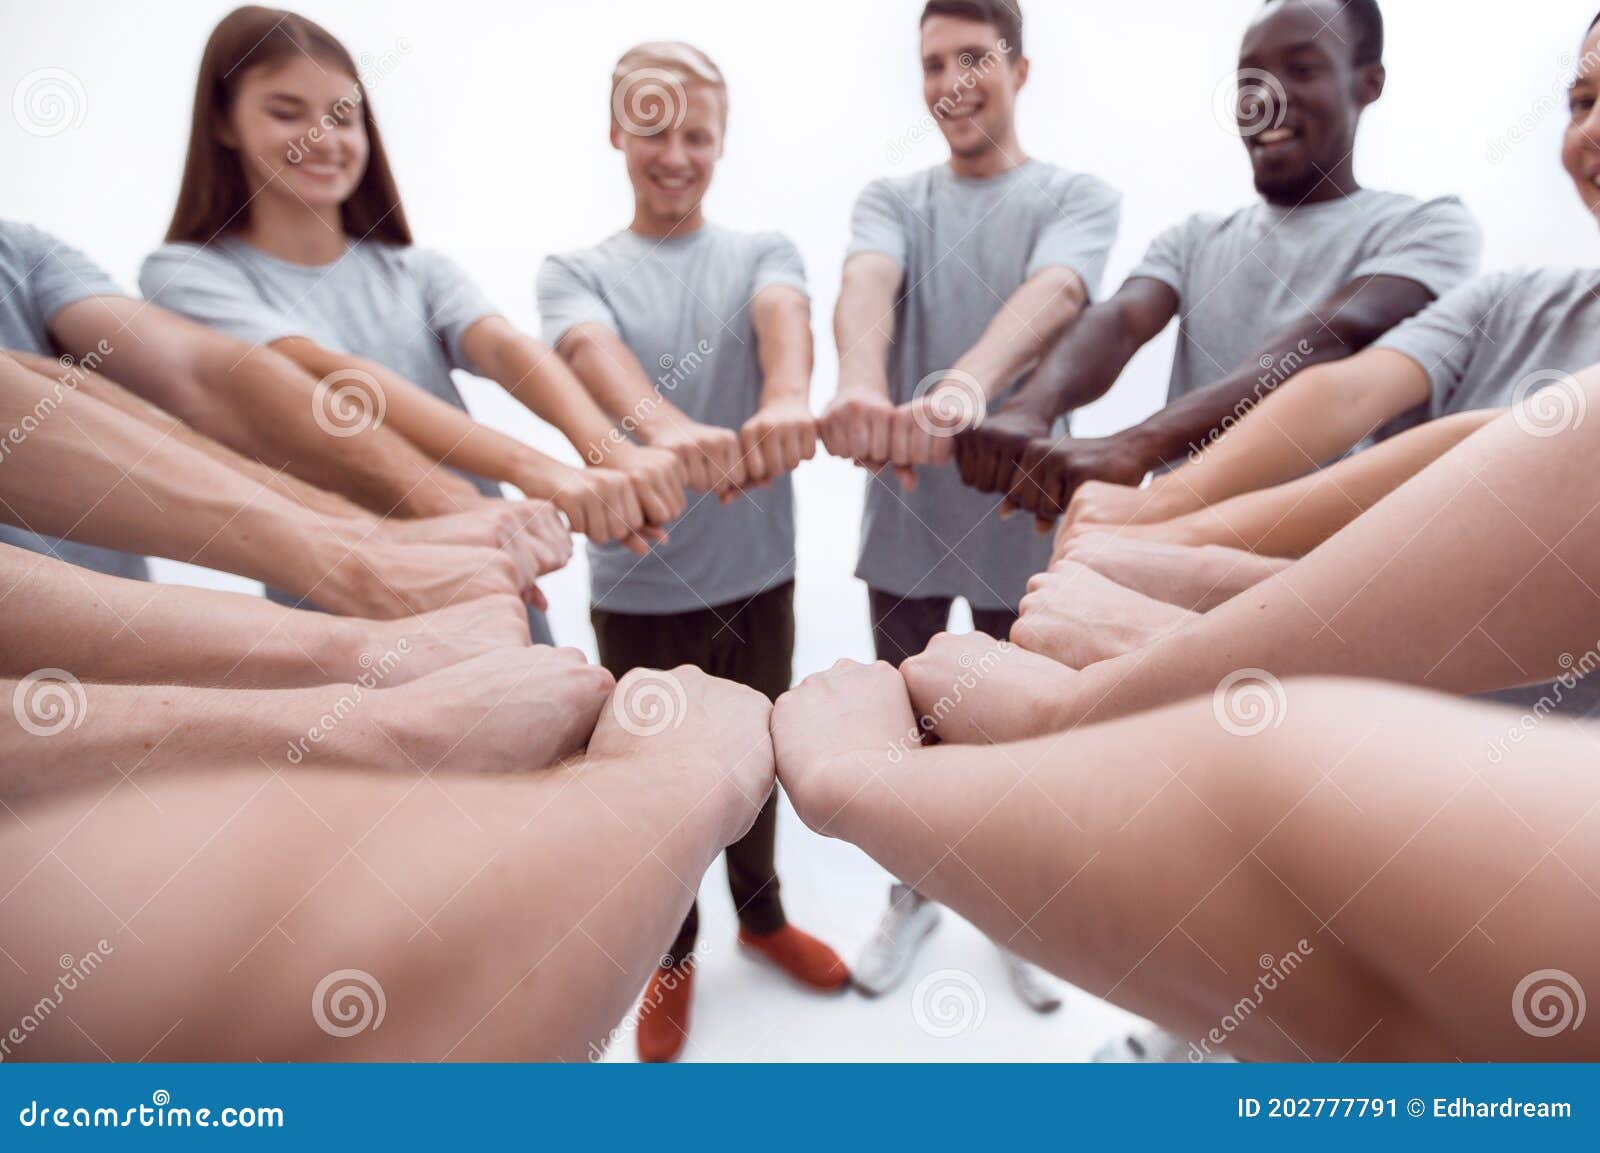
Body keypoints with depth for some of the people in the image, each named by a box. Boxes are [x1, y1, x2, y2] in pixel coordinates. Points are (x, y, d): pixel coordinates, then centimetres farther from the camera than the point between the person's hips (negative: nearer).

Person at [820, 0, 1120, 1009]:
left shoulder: (1080, 197, -2)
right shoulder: (891, 199, 4)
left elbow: (1052, 293, -25)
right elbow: (867, 283, -19)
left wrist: (967, 383, -47)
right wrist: (862, 387, -43)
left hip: (1020, 516, -1)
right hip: (906, 514, 2)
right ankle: (915, 896, 40)